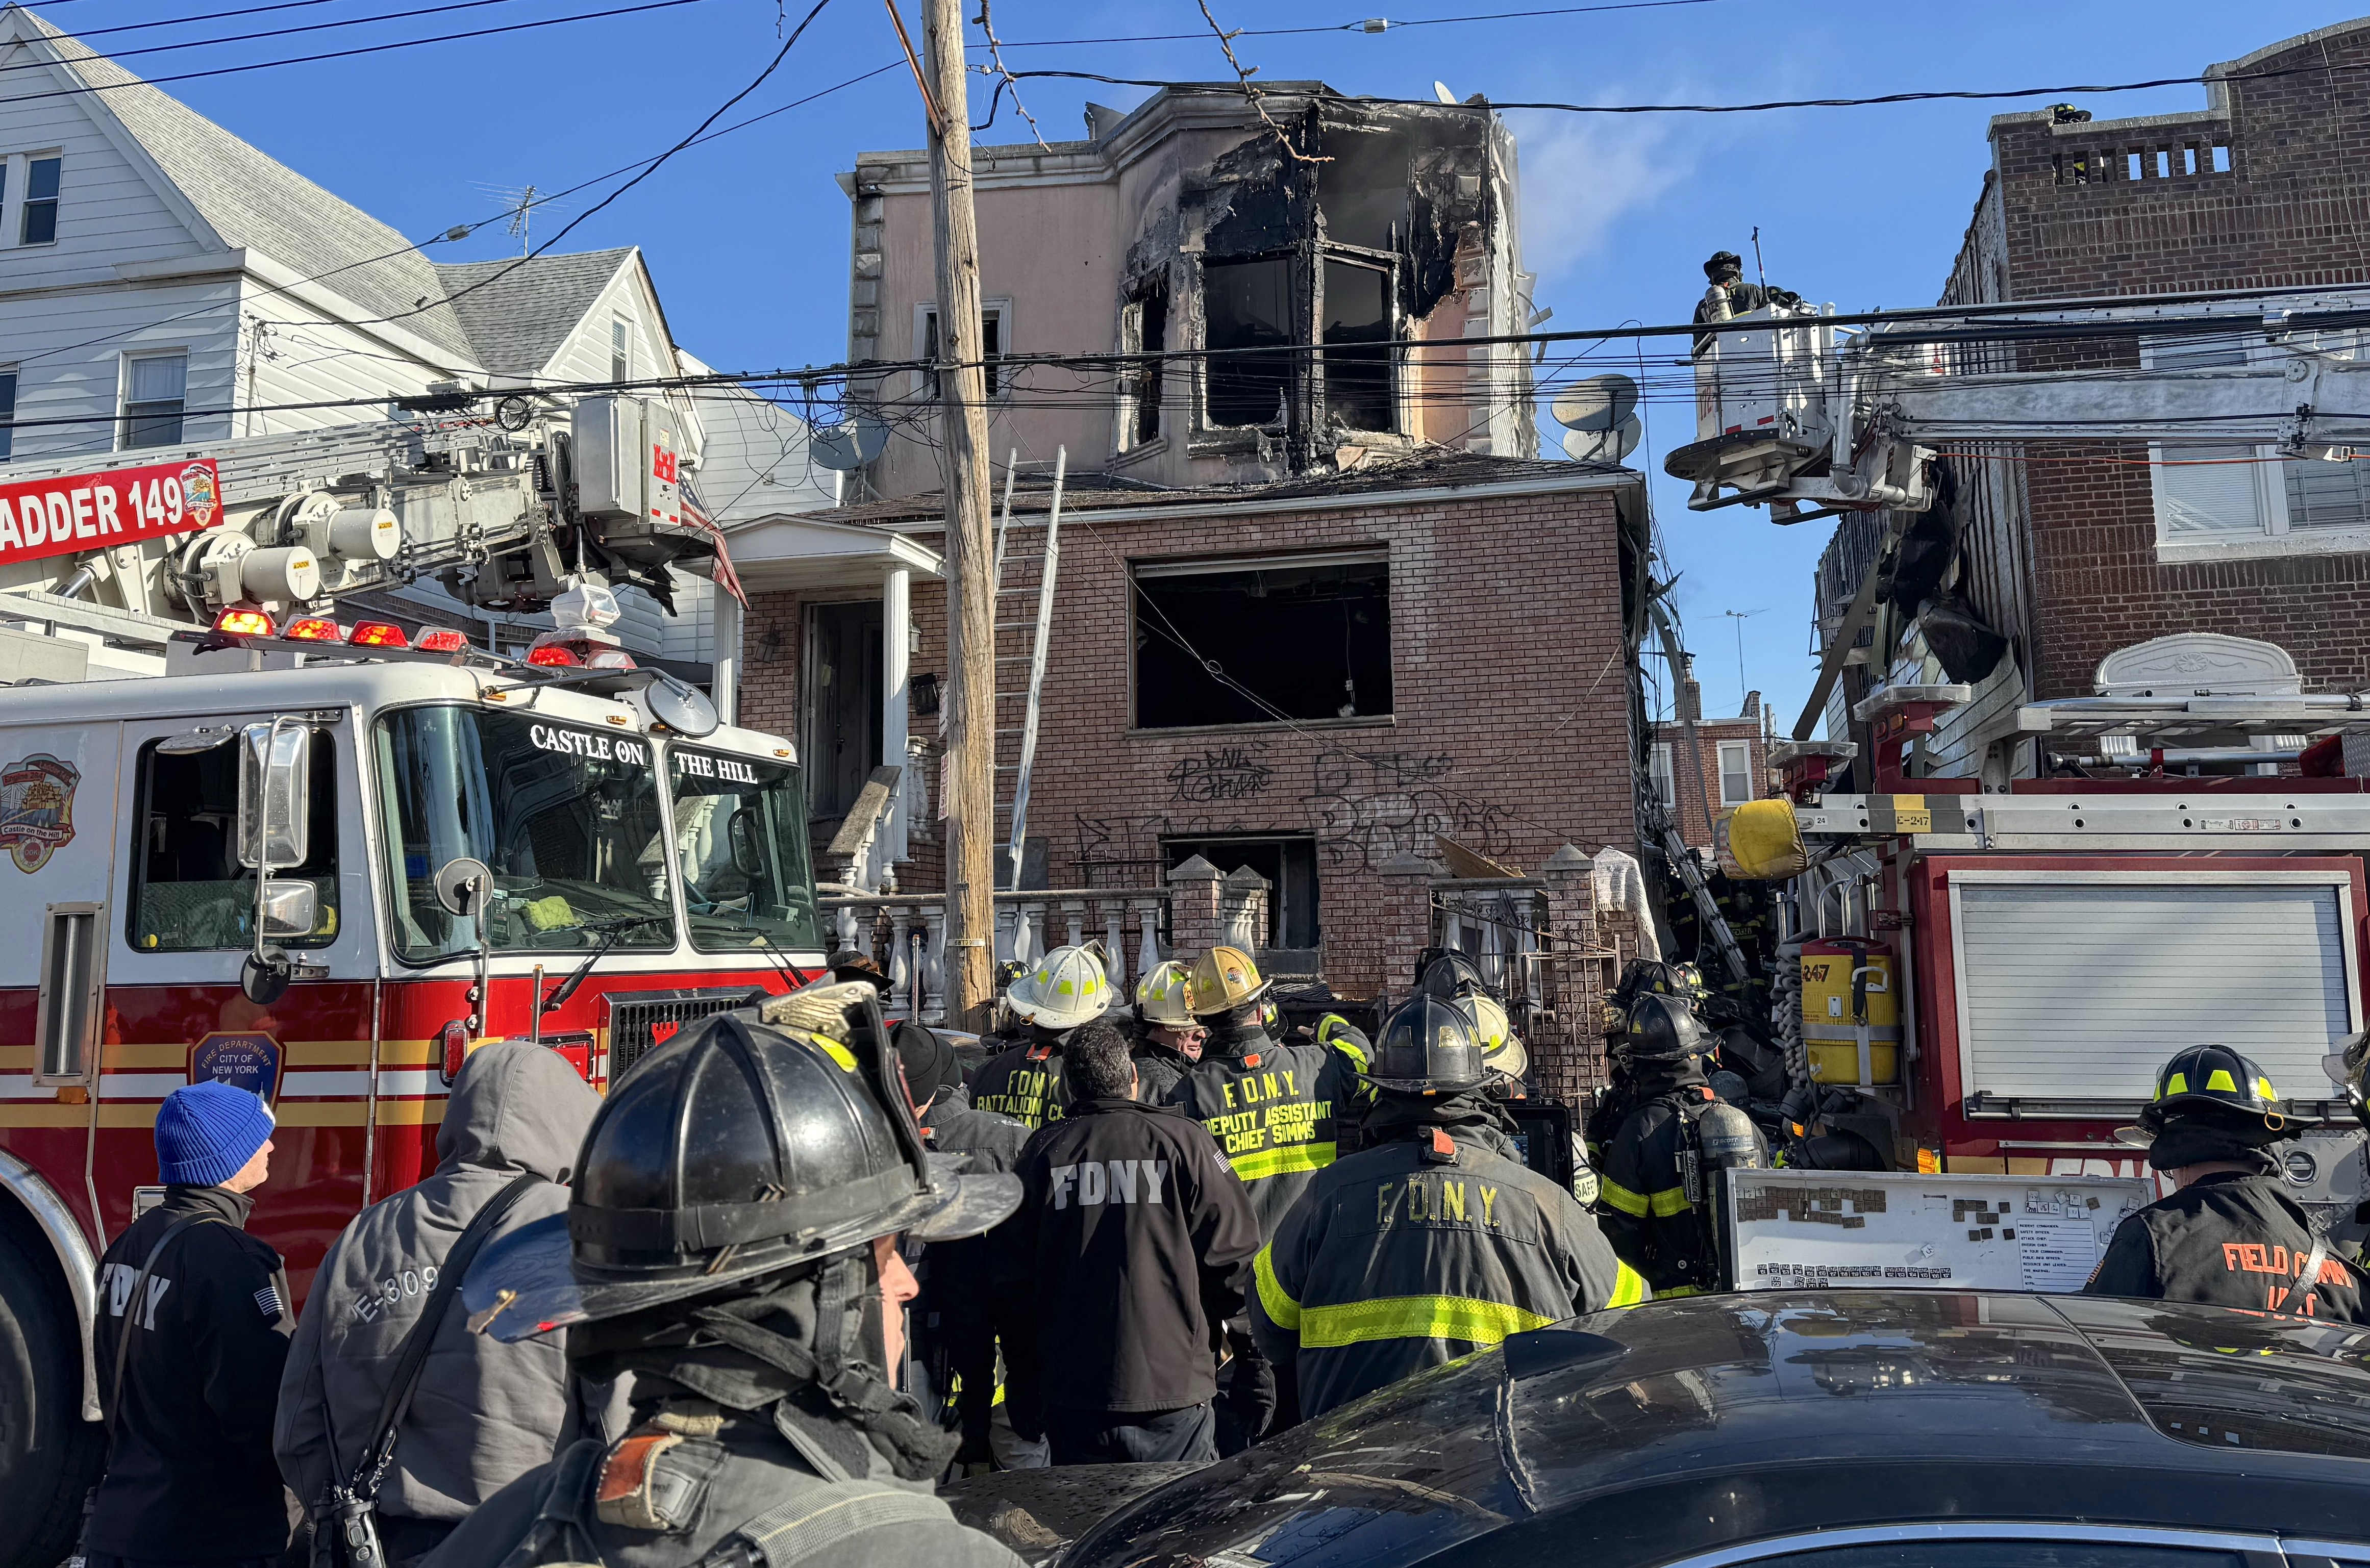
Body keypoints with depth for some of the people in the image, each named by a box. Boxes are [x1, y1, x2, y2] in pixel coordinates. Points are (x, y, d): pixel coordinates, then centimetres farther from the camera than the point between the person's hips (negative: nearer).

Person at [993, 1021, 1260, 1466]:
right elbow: (1231, 1253, -5)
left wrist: (1024, 1386, 17)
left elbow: (1012, 1278, 5)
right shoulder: (1182, 1140, -5)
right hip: (1174, 1385, -2)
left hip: (1070, 1392, 2)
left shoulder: (1042, 1151, 1)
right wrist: (1210, 1327, 16)